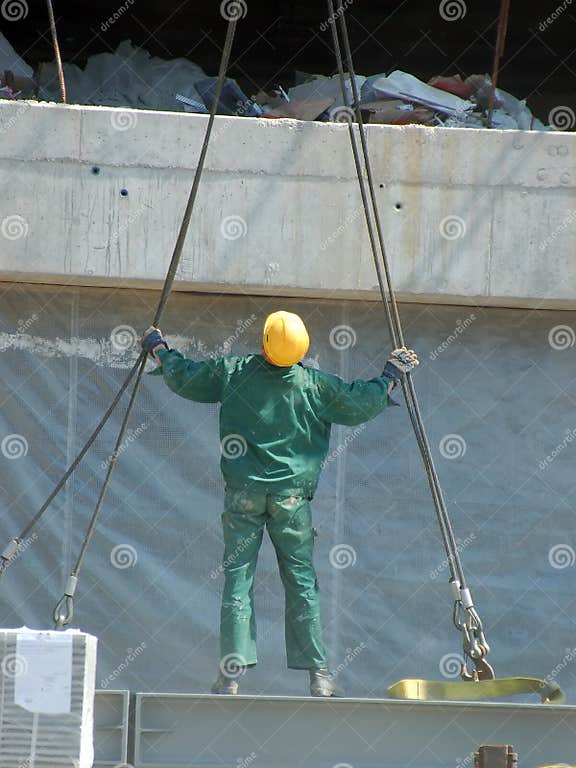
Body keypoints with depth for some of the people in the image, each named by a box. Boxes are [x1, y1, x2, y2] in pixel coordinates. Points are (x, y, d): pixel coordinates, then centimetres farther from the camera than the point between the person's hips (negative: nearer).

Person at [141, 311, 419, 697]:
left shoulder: (231, 372, -3)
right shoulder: (314, 385, -7)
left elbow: (181, 378, 10)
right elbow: (363, 403, 3)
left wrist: (158, 348, 29)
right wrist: (393, 374, 19)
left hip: (243, 493, 1)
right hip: (291, 496, -1)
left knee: (238, 578, 3)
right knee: (302, 581, 4)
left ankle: (230, 674, -3)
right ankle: (318, 673, 2)